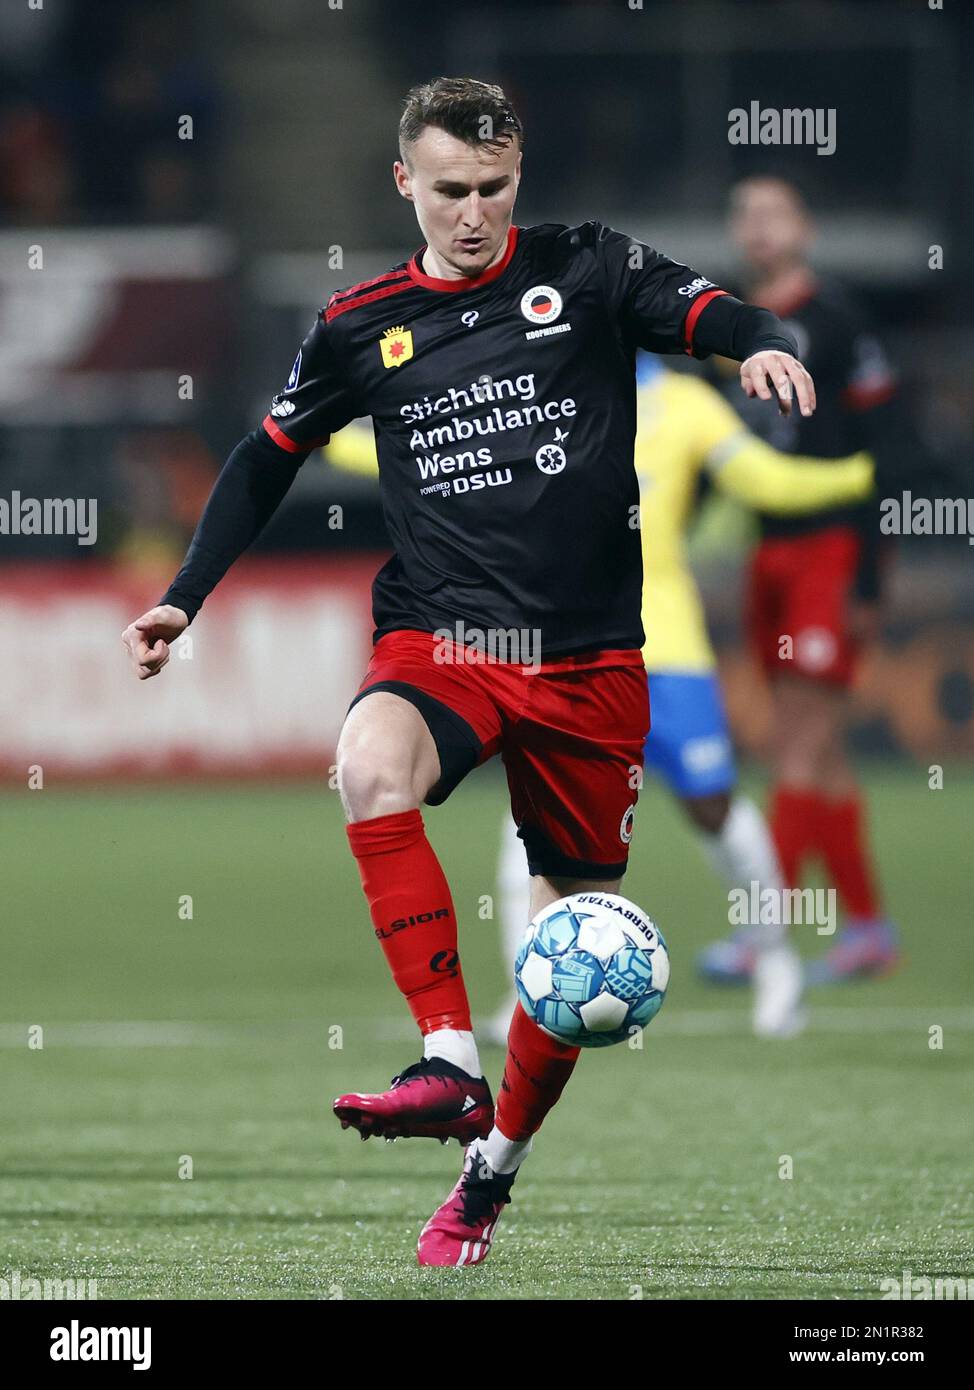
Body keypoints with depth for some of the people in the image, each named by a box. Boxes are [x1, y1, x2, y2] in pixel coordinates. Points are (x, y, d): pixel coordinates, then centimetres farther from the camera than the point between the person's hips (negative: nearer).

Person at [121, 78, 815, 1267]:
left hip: (589, 658, 0)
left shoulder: (585, 271, 1)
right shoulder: (362, 327, 6)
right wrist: (185, 595, 13)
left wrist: (763, 346, -36)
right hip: (440, 638, 0)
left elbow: (705, 311, -12)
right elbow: (268, 458, 19)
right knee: (370, 764, -35)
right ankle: (448, 1064, -38)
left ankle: (494, 1164, 29)